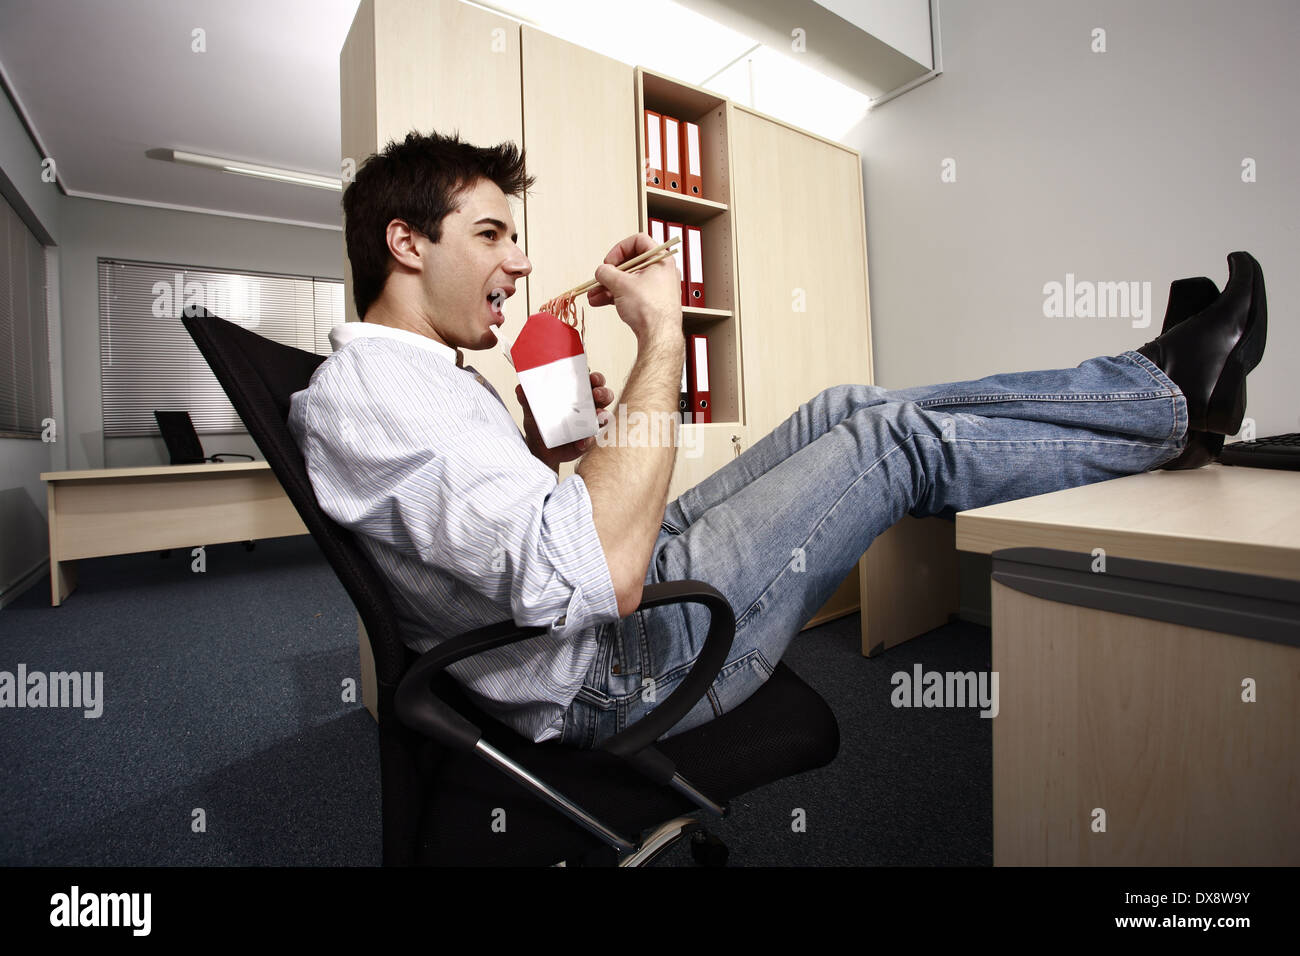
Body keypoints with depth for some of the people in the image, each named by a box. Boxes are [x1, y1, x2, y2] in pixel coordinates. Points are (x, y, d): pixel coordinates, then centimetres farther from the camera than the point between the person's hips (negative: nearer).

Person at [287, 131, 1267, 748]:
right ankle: (1172, 400, 16)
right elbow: (593, 575, -33)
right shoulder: (367, 392, -18)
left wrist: (556, 441, 3)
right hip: (616, 668, -9)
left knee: (845, 410, 5)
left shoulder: (417, 373, 15)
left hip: (632, 590, 9)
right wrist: (662, 336, -24)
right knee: (901, 439, -9)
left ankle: (1160, 390, 16)